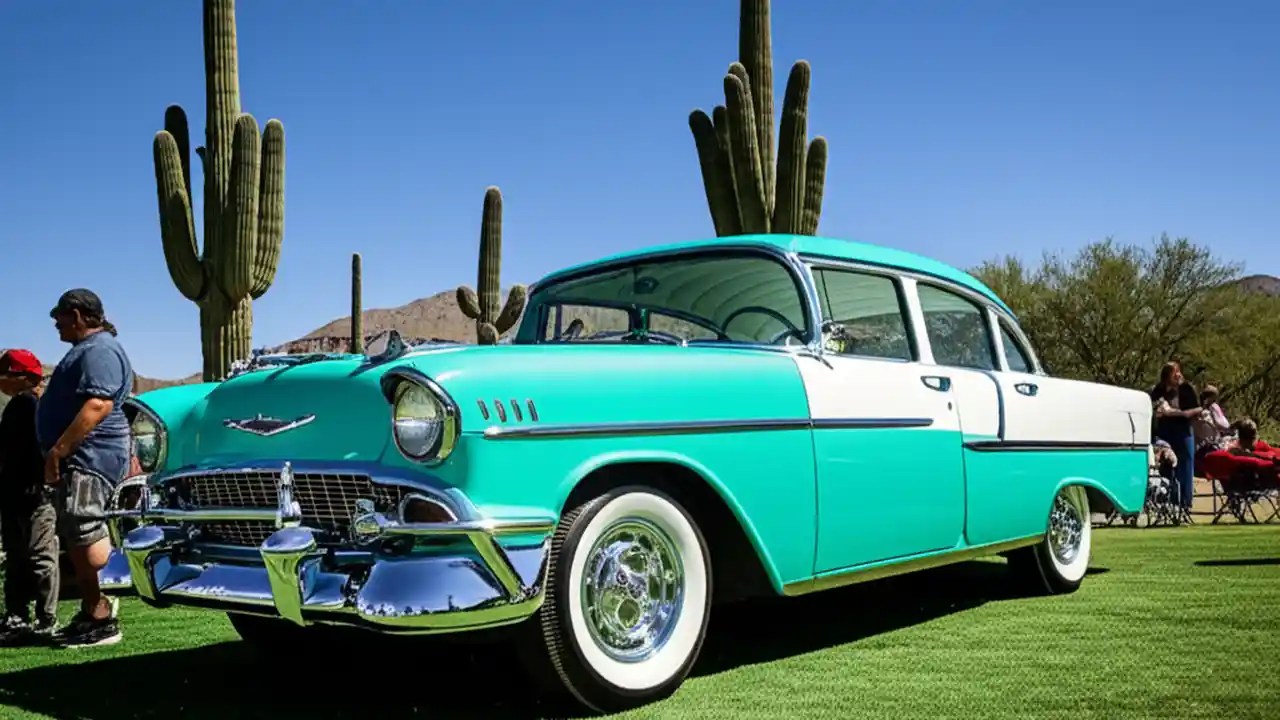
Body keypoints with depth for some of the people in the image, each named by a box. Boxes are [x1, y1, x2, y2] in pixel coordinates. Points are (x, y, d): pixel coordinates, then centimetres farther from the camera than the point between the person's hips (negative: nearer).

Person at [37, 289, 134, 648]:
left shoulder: (99, 349, -13)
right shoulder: (87, 349, 22)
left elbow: (98, 405, -26)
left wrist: (58, 450, -26)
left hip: (90, 456, -11)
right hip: (79, 459, 11)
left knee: (86, 535, -15)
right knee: (77, 539, 13)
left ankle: (103, 620, -13)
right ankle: (90, 613, 19)